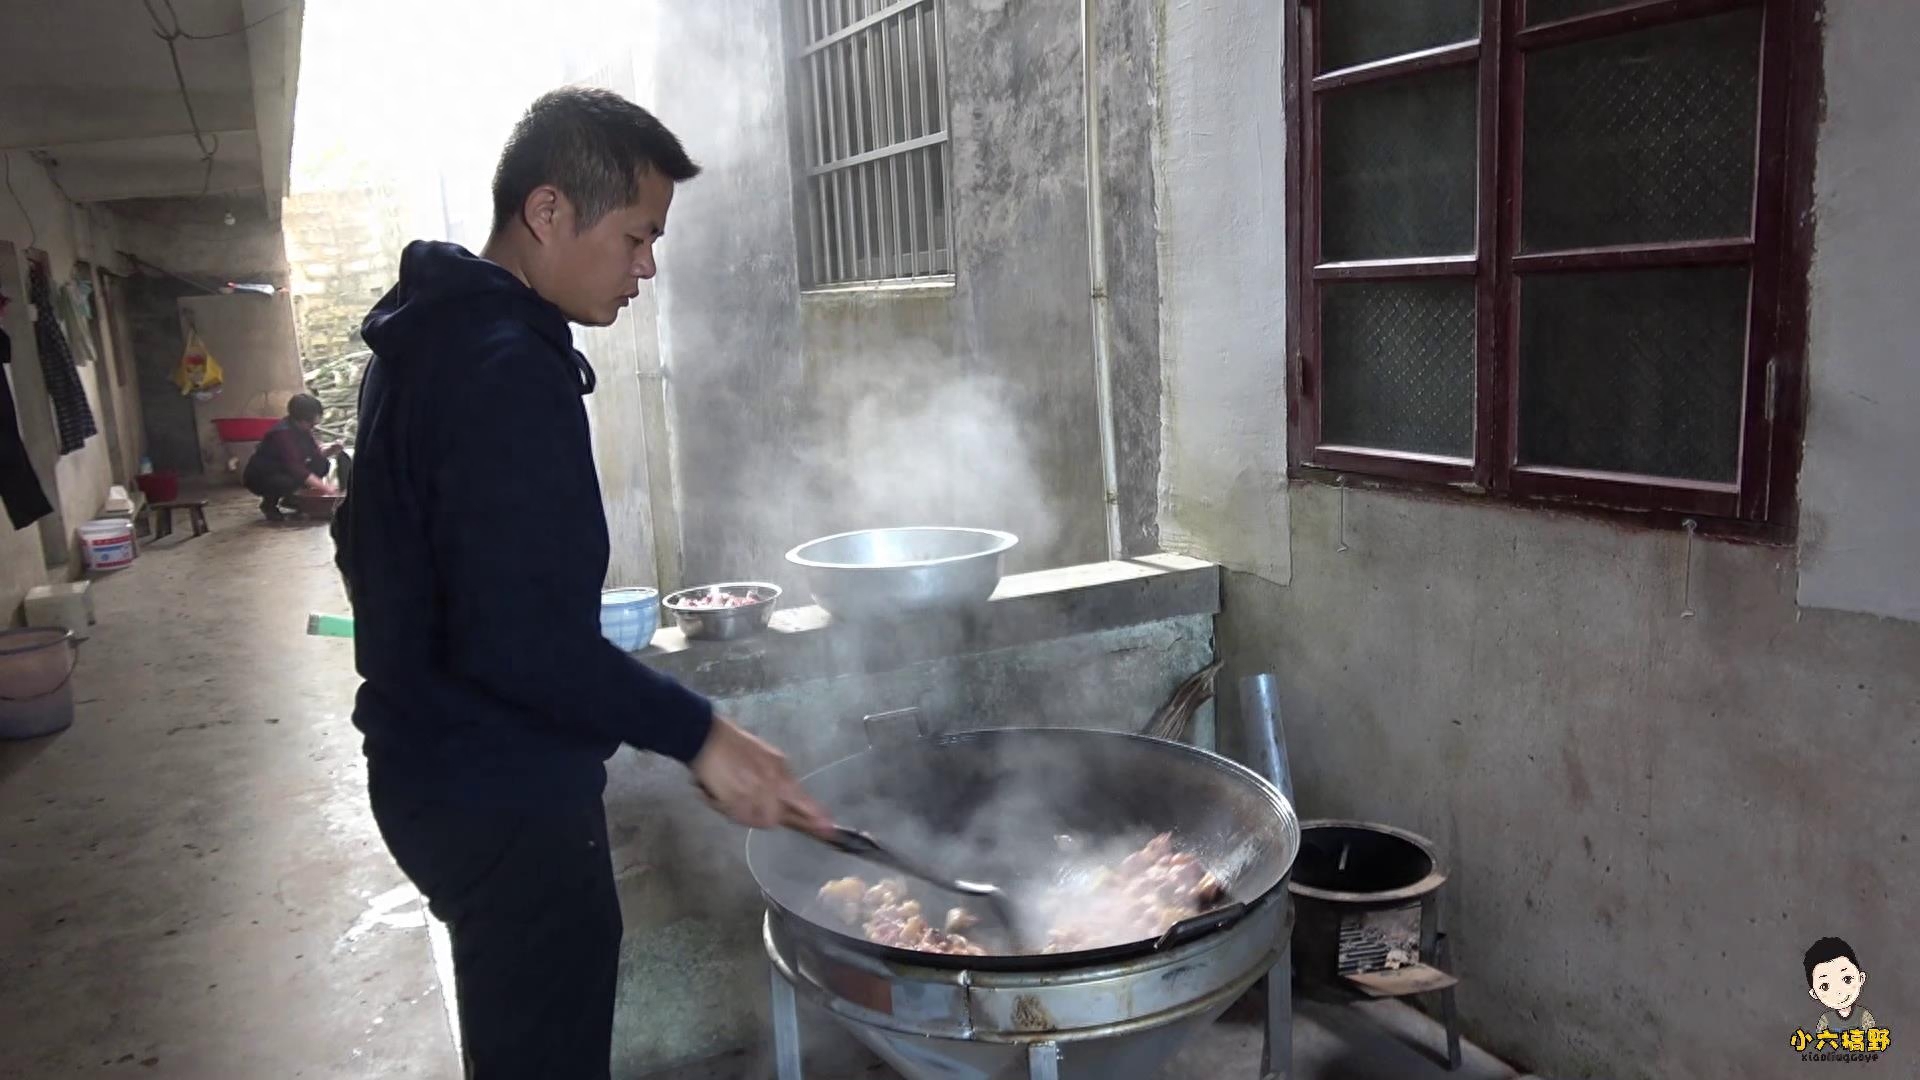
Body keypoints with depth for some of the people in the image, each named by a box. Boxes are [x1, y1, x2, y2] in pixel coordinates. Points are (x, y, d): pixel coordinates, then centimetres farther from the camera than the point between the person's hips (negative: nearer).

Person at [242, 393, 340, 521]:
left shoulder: (302, 429, -4)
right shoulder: (282, 433, -29)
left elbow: (315, 453, 5)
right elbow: (296, 468, -36)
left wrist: (330, 449, -18)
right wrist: (325, 487, -39)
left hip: (284, 472, 8)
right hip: (260, 478, -8)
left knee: (322, 464, -4)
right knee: (292, 480, -36)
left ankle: (290, 499, 9)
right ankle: (269, 503, -5)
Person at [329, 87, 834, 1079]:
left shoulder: (431, 337, 10)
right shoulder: (508, 371, -24)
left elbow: (373, 546, 21)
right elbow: (523, 637, -30)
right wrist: (697, 733, -23)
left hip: (432, 766, 10)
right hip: (502, 796, -10)